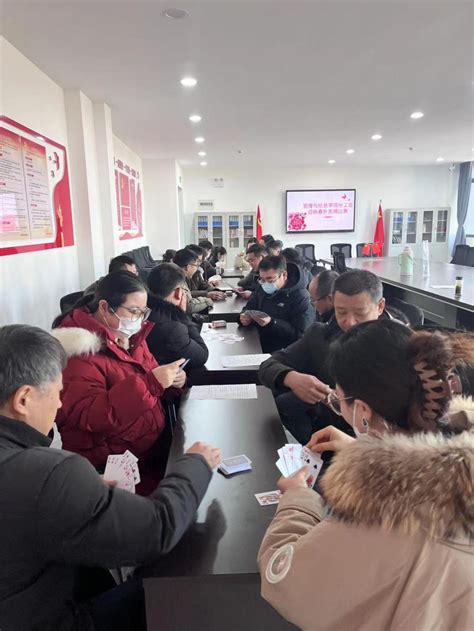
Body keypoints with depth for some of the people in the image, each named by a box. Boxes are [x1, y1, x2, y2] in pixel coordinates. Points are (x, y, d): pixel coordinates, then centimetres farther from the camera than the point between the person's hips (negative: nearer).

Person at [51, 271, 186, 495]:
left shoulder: (130, 336, 8)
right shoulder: (79, 350, -15)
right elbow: (87, 416, -26)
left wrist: (172, 384, -6)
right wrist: (150, 383, -32)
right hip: (111, 463, -7)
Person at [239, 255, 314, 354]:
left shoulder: (301, 297, -14)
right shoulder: (263, 288, 8)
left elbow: (300, 334, -18)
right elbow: (249, 307, 19)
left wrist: (272, 323, -27)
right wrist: (245, 317, -5)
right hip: (258, 344, 7)